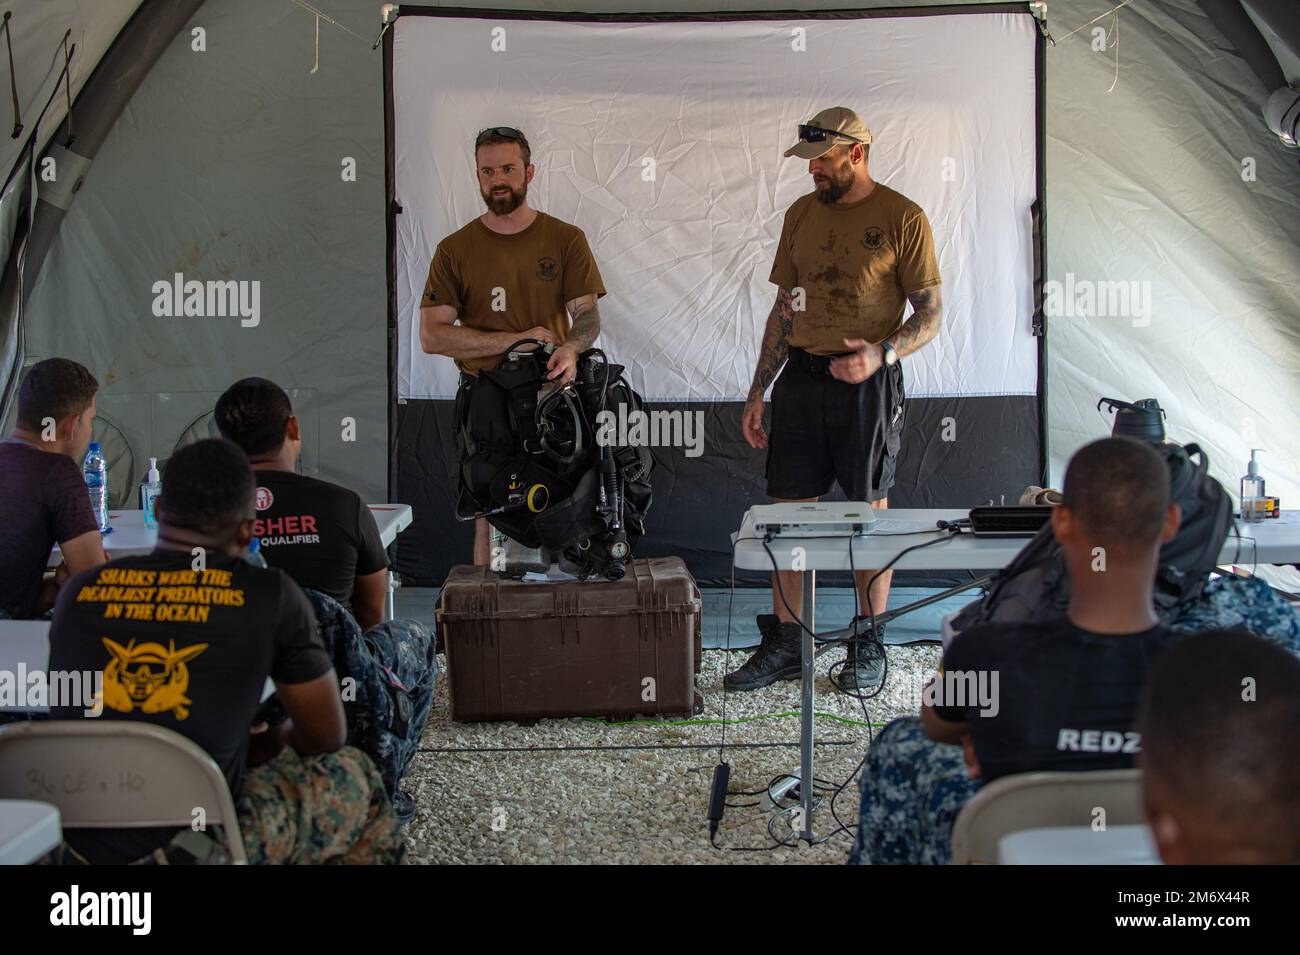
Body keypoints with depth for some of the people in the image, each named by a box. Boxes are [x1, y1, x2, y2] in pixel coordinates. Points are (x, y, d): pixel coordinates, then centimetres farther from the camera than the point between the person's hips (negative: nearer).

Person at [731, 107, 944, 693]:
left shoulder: (903, 219, -4)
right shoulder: (800, 215, 11)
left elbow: (930, 313, -4)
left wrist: (883, 353, -22)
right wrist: (757, 393, 11)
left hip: (868, 382, -4)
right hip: (801, 377, 5)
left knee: (870, 512, 3)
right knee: (787, 510, 3)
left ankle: (868, 644, 15)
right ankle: (785, 644, 13)